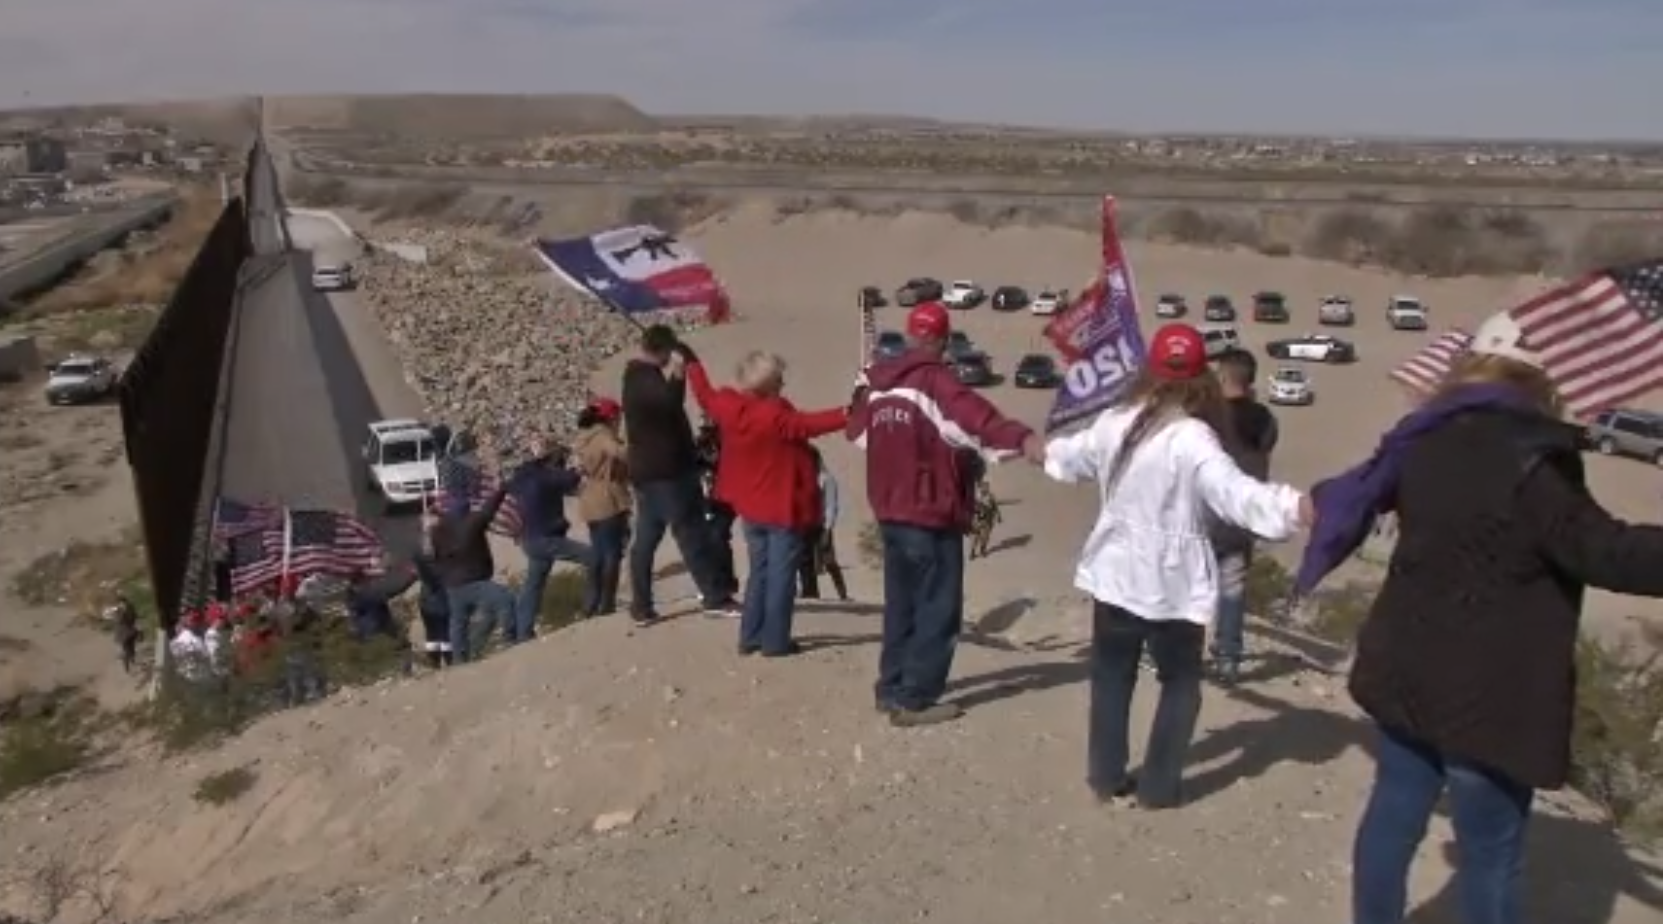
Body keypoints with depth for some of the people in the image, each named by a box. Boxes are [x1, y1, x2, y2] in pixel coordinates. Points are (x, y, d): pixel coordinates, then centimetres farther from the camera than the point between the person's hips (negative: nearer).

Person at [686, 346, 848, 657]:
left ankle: (751, 637, 19)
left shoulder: (729, 408, -2)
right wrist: (846, 414, -31)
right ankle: (775, 641, 2)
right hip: (783, 508, -7)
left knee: (759, 572, 18)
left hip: (750, 506, 7)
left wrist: (692, 362, 29)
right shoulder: (777, 416, -22)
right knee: (780, 575, 0)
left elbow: (706, 395, 15)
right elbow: (810, 423, -29)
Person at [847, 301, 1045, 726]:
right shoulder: (935, 381, -16)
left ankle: (891, 688, 26)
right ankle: (914, 700, 1)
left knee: (901, 604, 19)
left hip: (889, 510, 8)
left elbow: (858, 429, 24)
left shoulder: (876, 381, 7)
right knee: (937, 609, 1)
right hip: (931, 515, -8)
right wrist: (1021, 438, -51)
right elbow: (972, 413, -35)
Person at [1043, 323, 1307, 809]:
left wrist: (1046, 450, 44)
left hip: (1114, 574, 5)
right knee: (1180, 683, 14)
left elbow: (1071, 457, 22)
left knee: (1111, 678, 19)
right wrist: (1296, 507, -39)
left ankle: (1106, 776, 27)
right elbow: (1236, 493, -32)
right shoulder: (1192, 439, -20)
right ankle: (1158, 785, 17)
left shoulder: (1113, 423, 2)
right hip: (1171, 585, -5)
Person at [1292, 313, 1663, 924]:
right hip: (1491, 690, -7)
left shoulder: (1425, 440, 5)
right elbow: (1605, 552, -19)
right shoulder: (1533, 459, -18)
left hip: (1409, 670, 7)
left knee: (1393, 815, 19)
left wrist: (1313, 505, 42)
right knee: (1490, 852, 6)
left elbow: (1367, 492, 22)